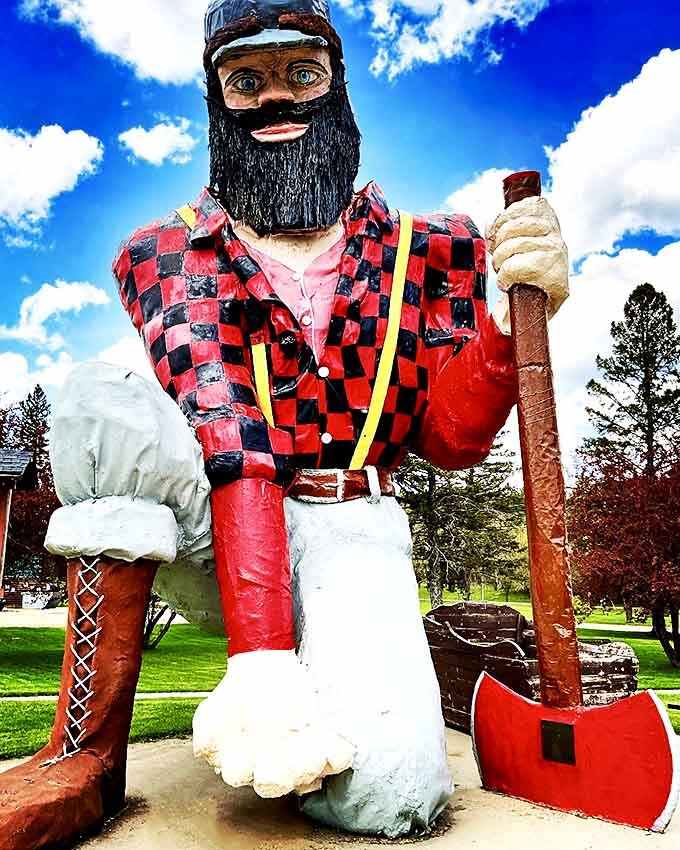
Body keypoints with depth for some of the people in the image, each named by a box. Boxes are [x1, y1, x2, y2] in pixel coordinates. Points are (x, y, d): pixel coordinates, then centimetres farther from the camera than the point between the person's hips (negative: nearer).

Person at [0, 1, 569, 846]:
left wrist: (512, 318, -18)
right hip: (205, 534, 0)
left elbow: (450, 438, 1)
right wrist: (260, 655, -27)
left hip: (348, 532, 1)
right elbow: (226, 440, -17)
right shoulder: (170, 255, 1)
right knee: (104, 401, -28)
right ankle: (87, 759, -17)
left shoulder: (422, 251, 5)